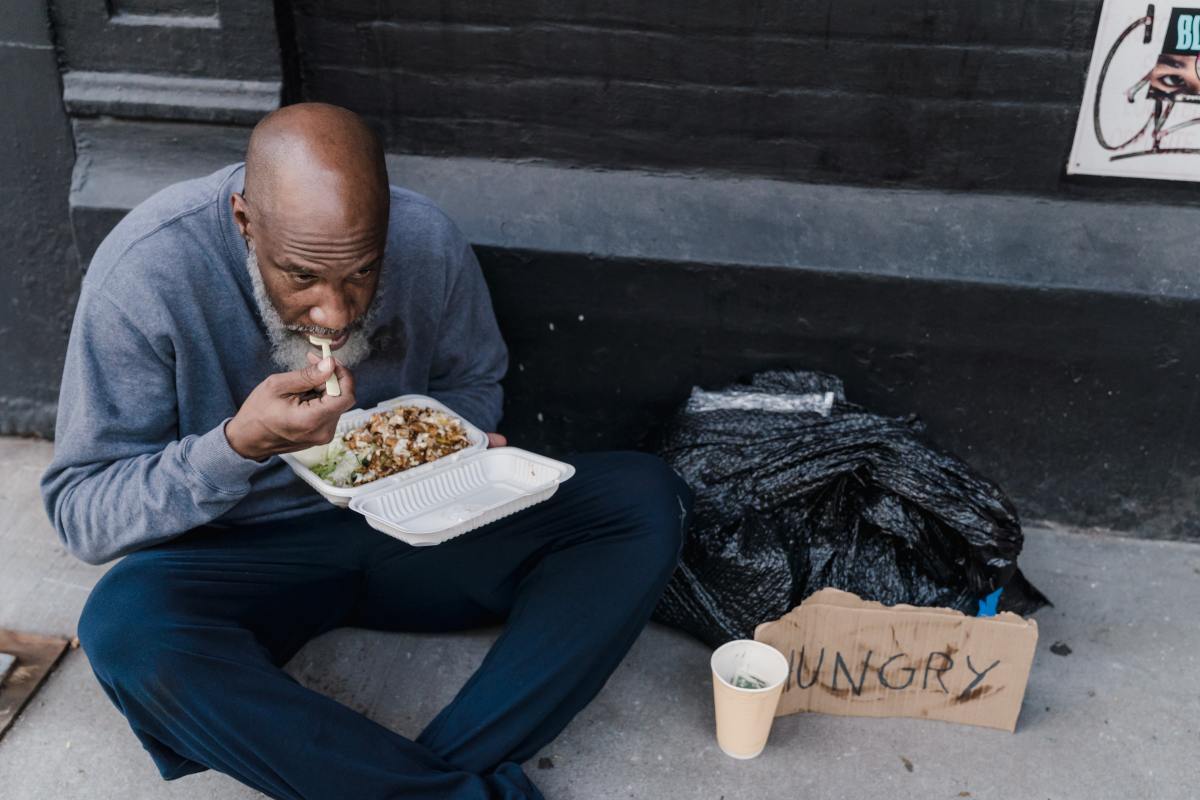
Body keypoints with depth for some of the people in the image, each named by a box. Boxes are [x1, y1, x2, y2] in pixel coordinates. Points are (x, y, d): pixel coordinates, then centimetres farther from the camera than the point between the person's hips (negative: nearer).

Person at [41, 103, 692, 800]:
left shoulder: (428, 240, -12)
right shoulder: (147, 271, -20)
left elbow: (475, 383, 8)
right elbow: (80, 515, -15)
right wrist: (241, 445, -32)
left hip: (412, 526, 3)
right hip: (243, 555, -2)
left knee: (647, 498, -15)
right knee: (128, 627, -36)